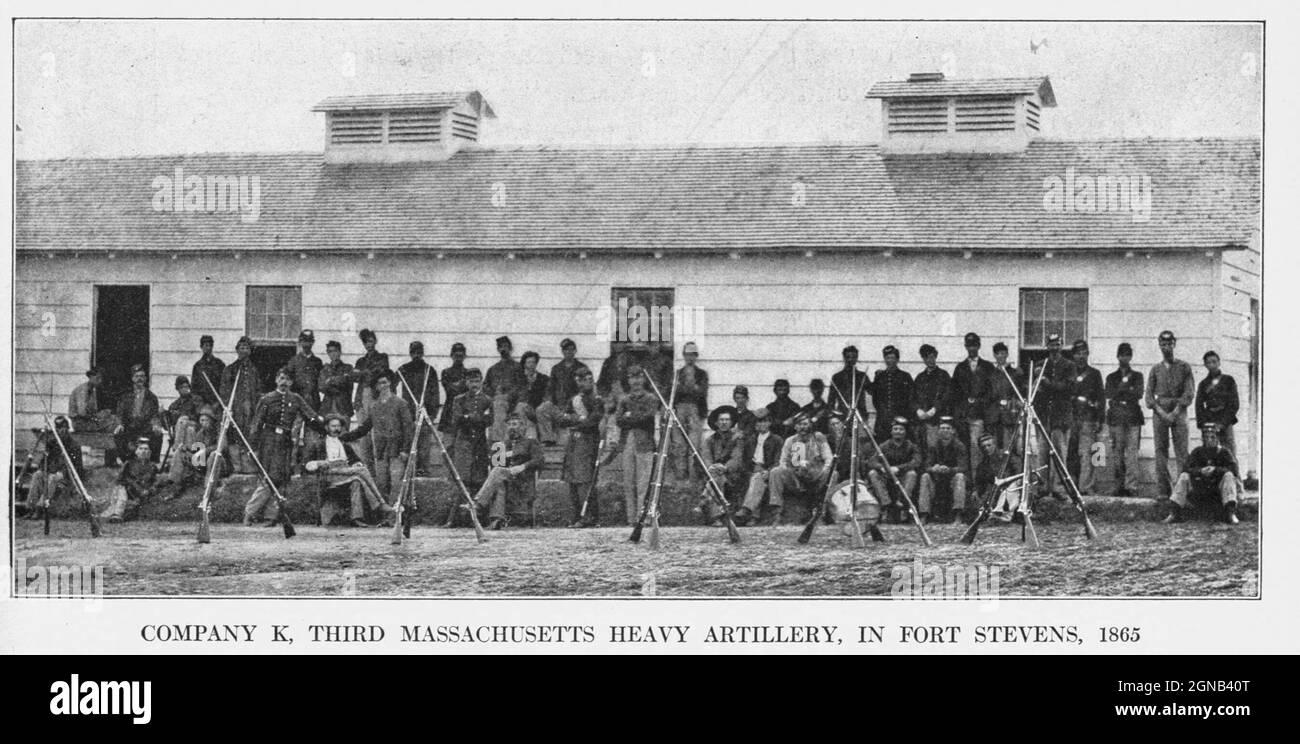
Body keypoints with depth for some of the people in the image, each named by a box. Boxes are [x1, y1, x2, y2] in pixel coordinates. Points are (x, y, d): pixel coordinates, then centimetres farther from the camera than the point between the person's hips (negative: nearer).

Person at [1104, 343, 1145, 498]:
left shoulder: (1137, 376, 14)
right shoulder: (1111, 377, 17)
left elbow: (1138, 394, 1)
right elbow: (1109, 396, 3)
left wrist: (1120, 394, -3)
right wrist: (1126, 387, -4)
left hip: (1133, 417, -1)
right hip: (1116, 418, 1)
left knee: (1131, 453, -9)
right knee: (1117, 453, -3)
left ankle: (1131, 487, -11)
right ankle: (1119, 486, 1)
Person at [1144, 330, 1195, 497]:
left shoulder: (1184, 367, 9)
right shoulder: (1155, 369, 14)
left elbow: (1189, 392, 1)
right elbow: (1149, 395, 8)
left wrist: (1175, 412, -9)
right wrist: (1161, 412, -7)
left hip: (1178, 412, -2)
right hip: (1159, 412, 2)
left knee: (1182, 451, -9)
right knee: (1160, 451, -4)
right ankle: (1164, 489, -4)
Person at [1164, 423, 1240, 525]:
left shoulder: (1223, 452, 0)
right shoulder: (1197, 452, 4)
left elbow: (1233, 469, -16)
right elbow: (1186, 469, -9)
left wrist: (1215, 470, -32)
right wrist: (1200, 471, -30)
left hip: (1218, 489, -1)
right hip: (1200, 489, 1)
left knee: (1229, 475, -27)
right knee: (1184, 476, -20)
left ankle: (1231, 513, -35)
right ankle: (1174, 513, -25)